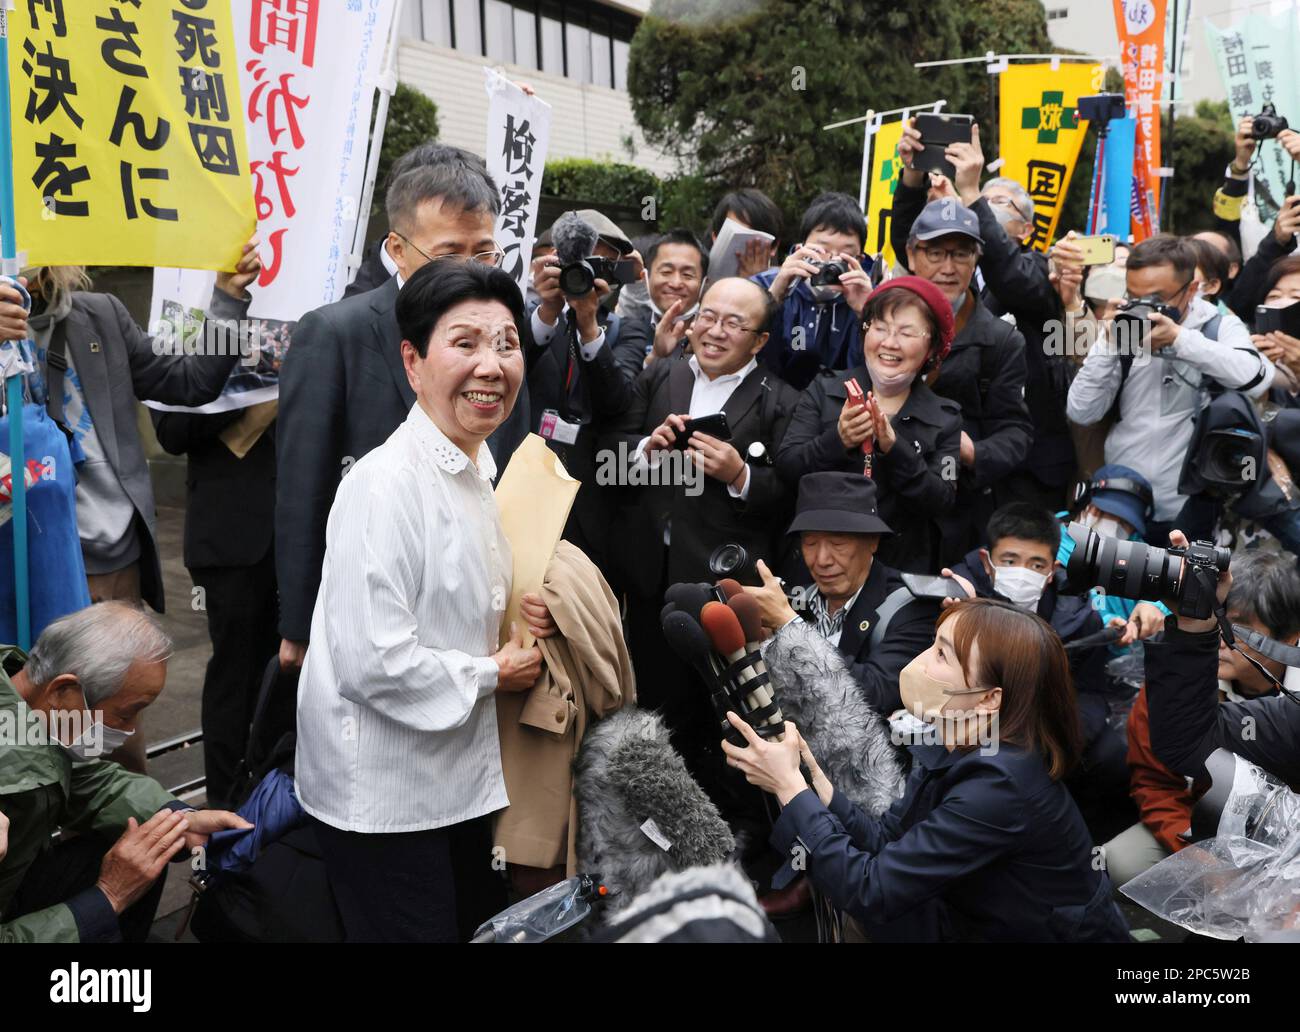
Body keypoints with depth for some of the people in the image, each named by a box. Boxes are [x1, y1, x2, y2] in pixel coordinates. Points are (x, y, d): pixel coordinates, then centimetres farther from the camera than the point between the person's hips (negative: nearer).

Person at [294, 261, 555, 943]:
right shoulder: (384, 484, -23)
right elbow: (373, 662, -28)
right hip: (383, 797, -9)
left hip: (460, 778, 9)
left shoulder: (476, 465, 6)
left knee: (482, 925, 22)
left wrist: (523, 616, -2)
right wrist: (493, 674, -14)